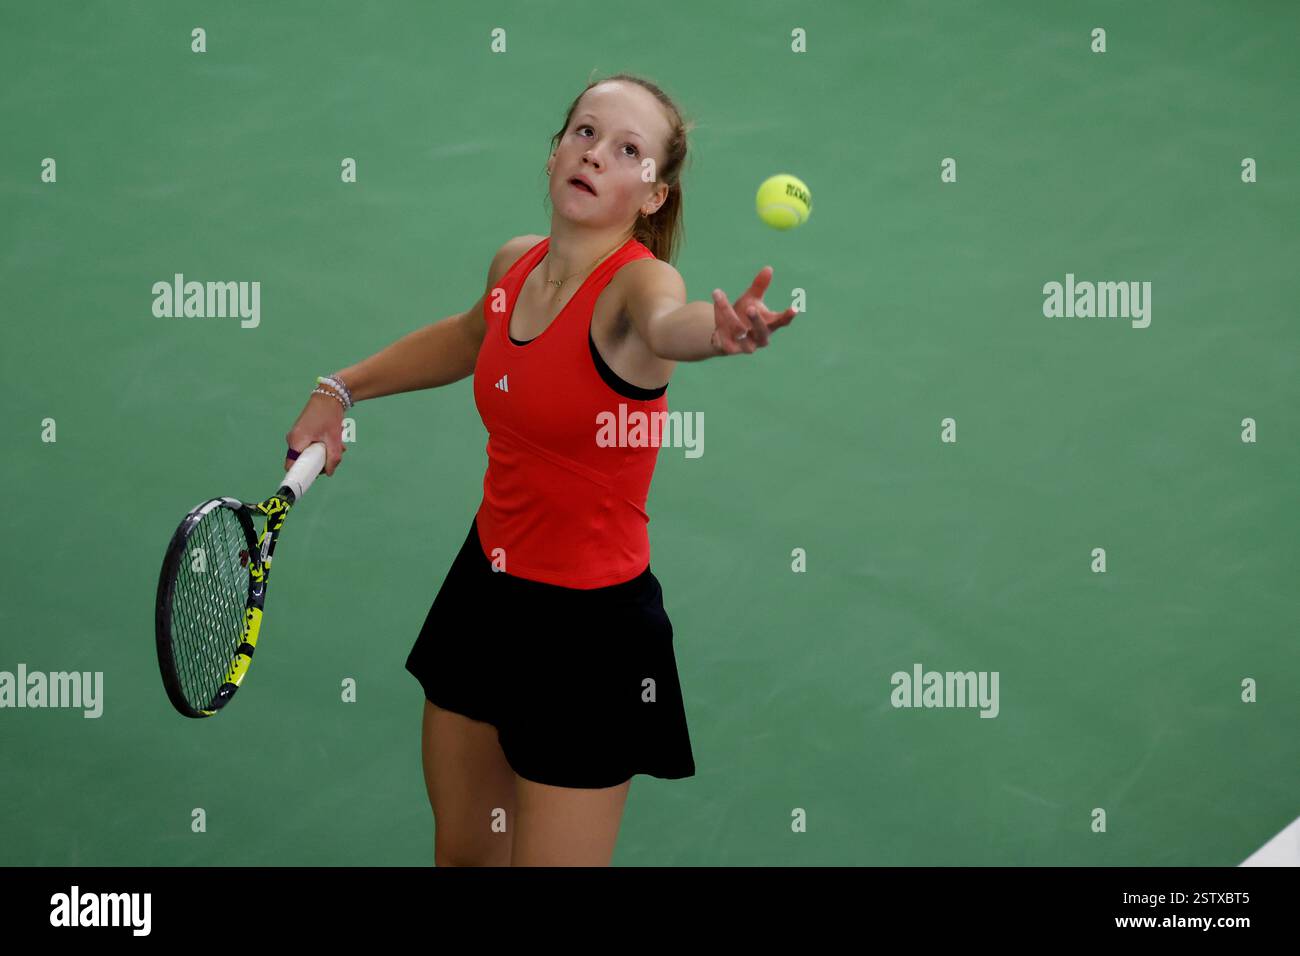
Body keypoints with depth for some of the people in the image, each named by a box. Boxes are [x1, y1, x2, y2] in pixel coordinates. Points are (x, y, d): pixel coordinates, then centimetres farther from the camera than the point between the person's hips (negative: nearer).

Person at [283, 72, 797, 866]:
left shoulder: (640, 281, -20)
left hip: (590, 628, -6)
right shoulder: (514, 264, -1)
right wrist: (341, 390, 17)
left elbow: (667, 322, -47)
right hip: (486, 589, 7)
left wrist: (716, 330, -70)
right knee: (462, 853, 18)